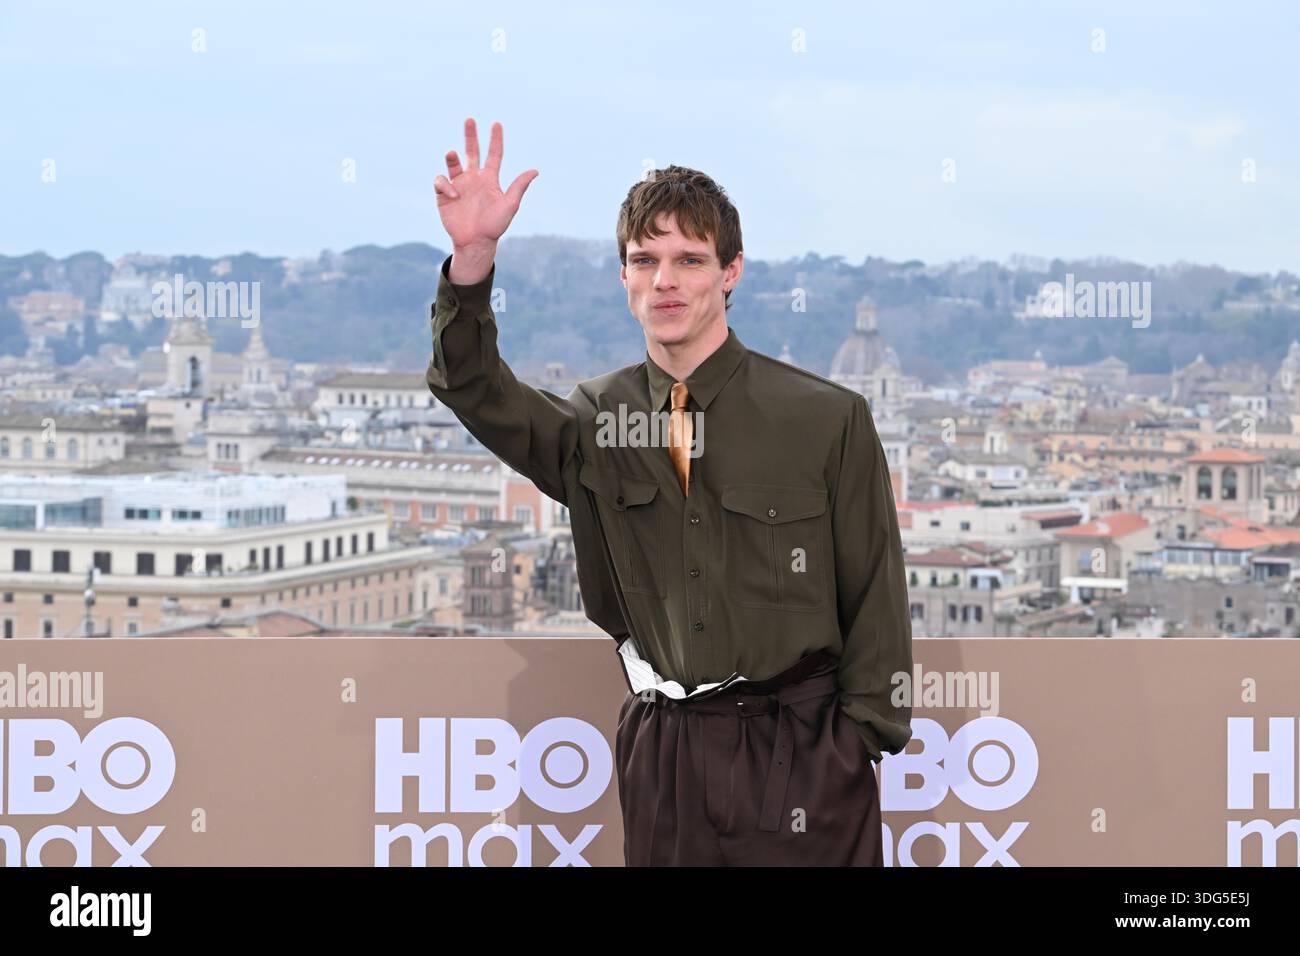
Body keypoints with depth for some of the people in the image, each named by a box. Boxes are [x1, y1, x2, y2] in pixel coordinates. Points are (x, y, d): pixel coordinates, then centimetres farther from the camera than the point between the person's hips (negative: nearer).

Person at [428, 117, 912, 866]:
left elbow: (876, 599, 0)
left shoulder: (828, 420, -3)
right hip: (662, 749, 3)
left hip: (800, 752, -3)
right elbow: (478, 393, -10)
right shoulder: (597, 421, 6)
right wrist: (473, 259, -25)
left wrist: (859, 742, -3)